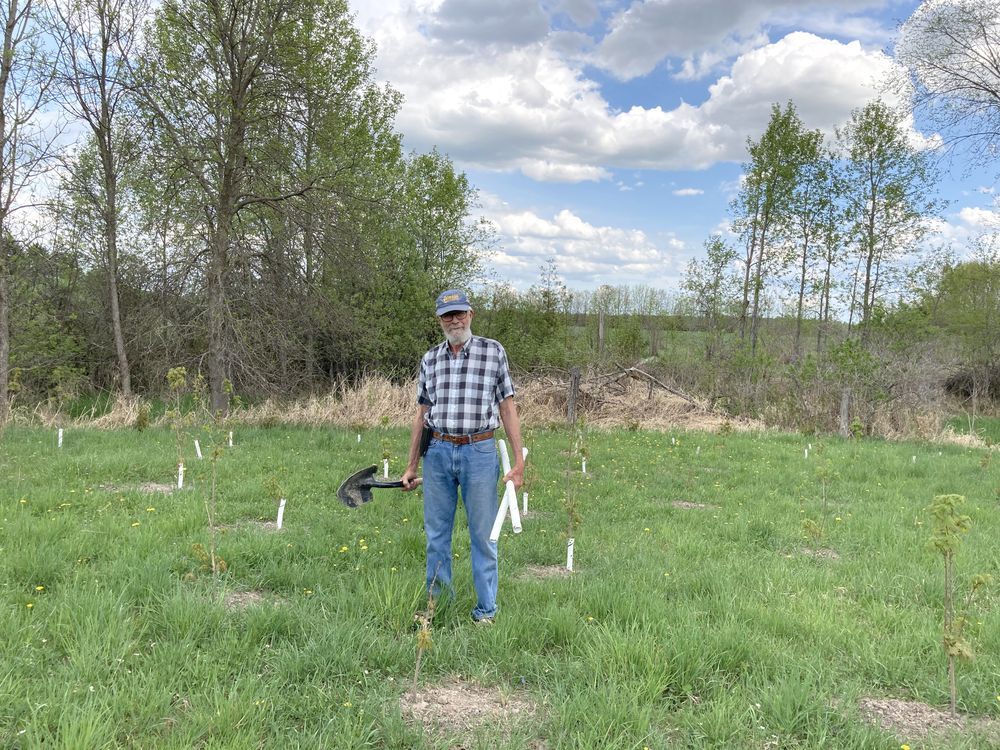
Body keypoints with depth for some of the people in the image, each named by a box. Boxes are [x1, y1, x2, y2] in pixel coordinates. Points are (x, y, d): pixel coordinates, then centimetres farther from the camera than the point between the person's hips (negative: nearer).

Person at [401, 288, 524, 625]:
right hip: (438, 451, 3)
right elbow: (422, 413, 14)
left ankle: (486, 610, 15)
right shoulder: (430, 359, 9)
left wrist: (518, 462, -5)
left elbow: (507, 407, 0)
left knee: (483, 535, 3)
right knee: (436, 534, 11)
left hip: (479, 451, -3)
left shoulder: (493, 351, 0)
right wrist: (411, 466, 15)